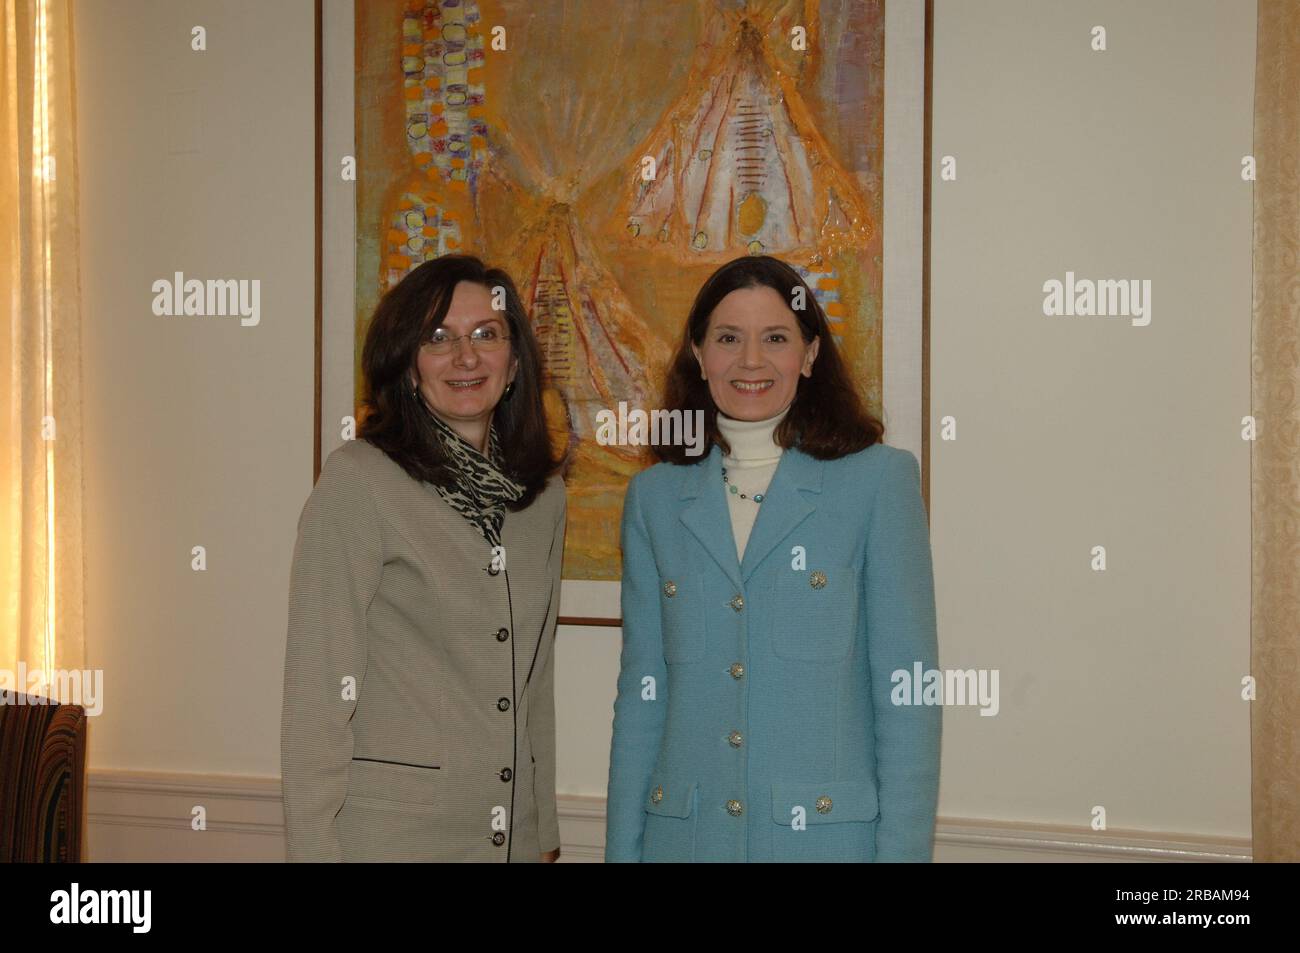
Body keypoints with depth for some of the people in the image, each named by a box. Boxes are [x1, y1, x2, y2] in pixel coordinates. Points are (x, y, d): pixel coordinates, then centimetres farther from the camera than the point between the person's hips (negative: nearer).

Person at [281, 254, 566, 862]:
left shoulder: (543, 495, 7)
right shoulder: (358, 481, -11)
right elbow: (316, 691, -12)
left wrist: (545, 833, 12)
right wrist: (315, 848, -15)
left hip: (512, 835, 5)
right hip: (389, 834, -5)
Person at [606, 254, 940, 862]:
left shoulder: (880, 480, -3)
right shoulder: (654, 497, 6)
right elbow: (640, 694, 8)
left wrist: (903, 850, -11)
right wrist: (622, 847, 3)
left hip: (829, 834, -2)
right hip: (684, 835, 3)